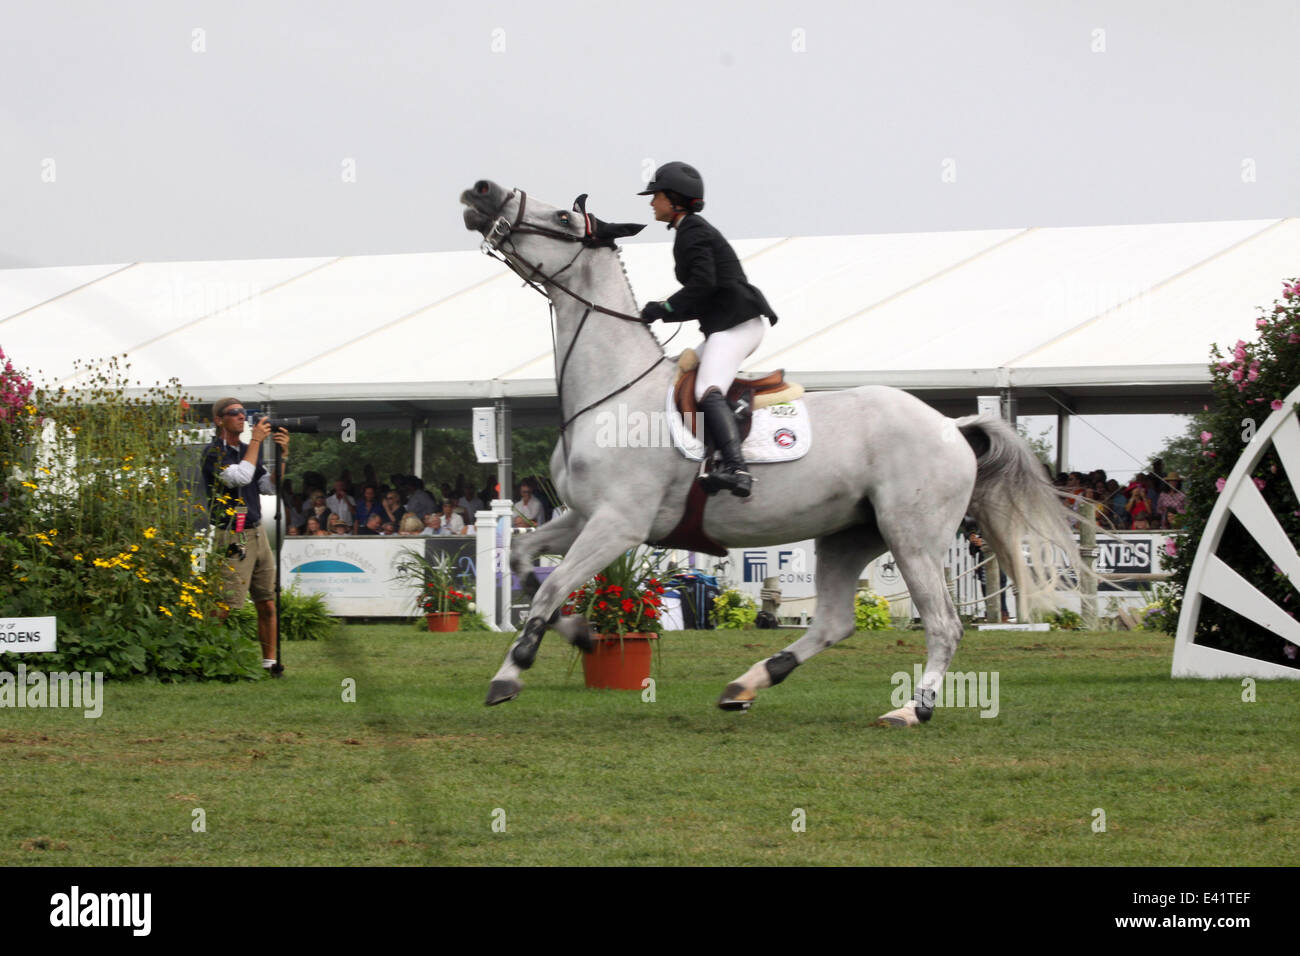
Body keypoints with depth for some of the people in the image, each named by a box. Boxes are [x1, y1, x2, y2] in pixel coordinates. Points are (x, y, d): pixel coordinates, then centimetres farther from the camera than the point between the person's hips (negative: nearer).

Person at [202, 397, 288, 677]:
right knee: (228, 607, -14)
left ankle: (270, 662, 14)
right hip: (232, 539, -8)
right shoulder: (214, 453, -8)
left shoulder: (247, 451, 17)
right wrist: (256, 441, -16)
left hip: (257, 533, 8)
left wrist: (282, 455, 4)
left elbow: (270, 487, 16)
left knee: (267, 604, 8)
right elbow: (240, 476, -23)